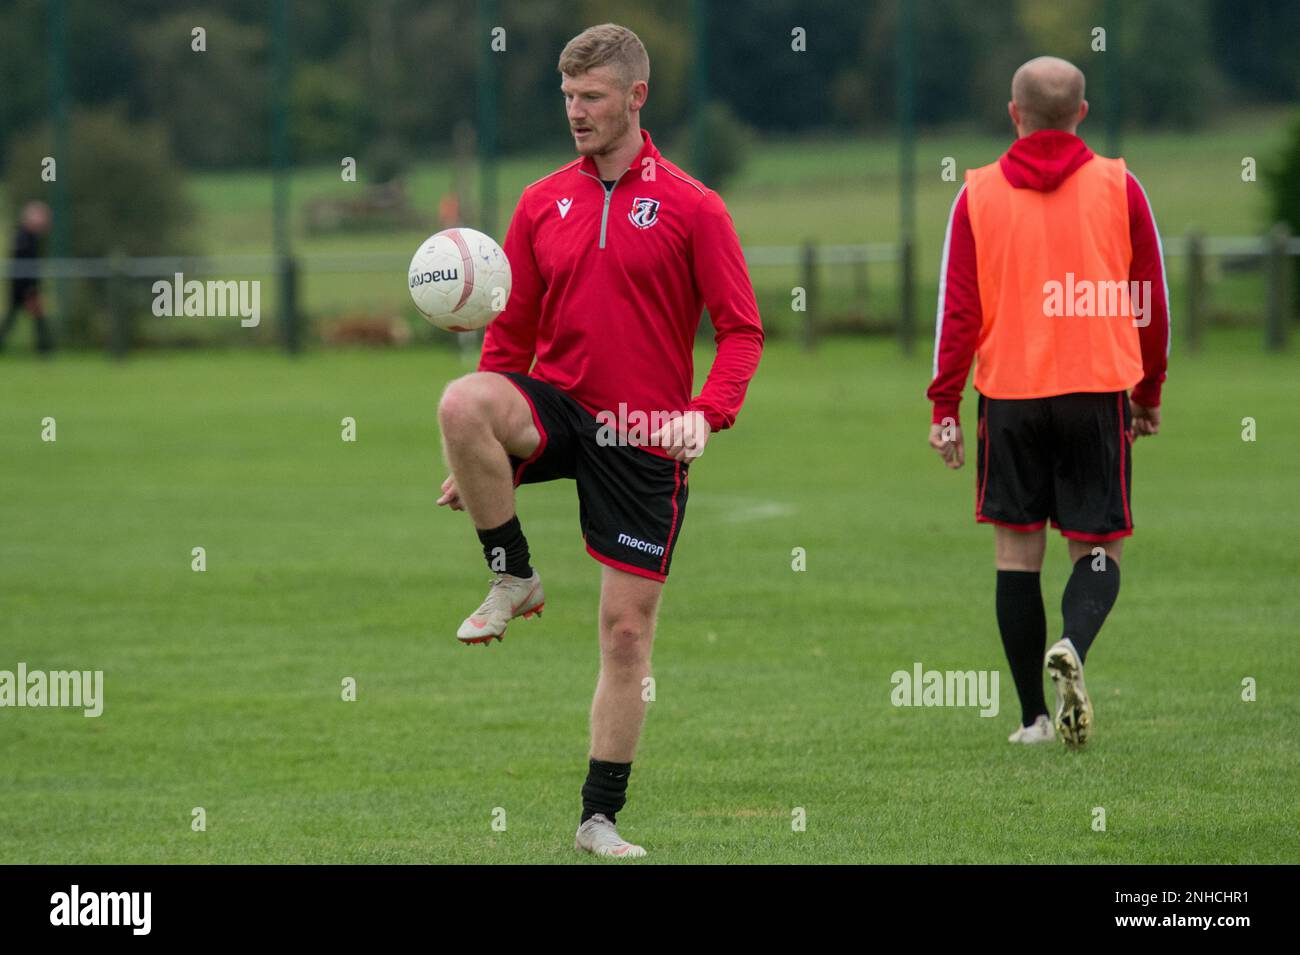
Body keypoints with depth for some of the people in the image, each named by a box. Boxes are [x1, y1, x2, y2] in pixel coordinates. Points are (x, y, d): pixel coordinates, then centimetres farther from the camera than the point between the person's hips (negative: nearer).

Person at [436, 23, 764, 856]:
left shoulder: (691, 208, -2)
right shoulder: (541, 204, 8)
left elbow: (743, 329, -3)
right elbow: (510, 334, 13)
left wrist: (705, 414, -20)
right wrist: (478, 457, 8)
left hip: (643, 442, -2)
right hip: (556, 409, 2)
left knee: (628, 632, 0)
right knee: (462, 404, -32)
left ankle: (601, 818, 12)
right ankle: (514, 579, -12)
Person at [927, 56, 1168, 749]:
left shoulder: (979, 193, 1)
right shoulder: (1117, 186, 1)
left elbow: (957, 308, -1)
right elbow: (1151, 301, 6)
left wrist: (944, 408, 3)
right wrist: (1149, 394, 17)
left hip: (1010, 393, 1)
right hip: (1096, 389, -1)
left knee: (1017, 553, 8)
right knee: (1099, 547, 7)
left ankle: (1034, 716, 7)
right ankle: (1072, 647, -24)